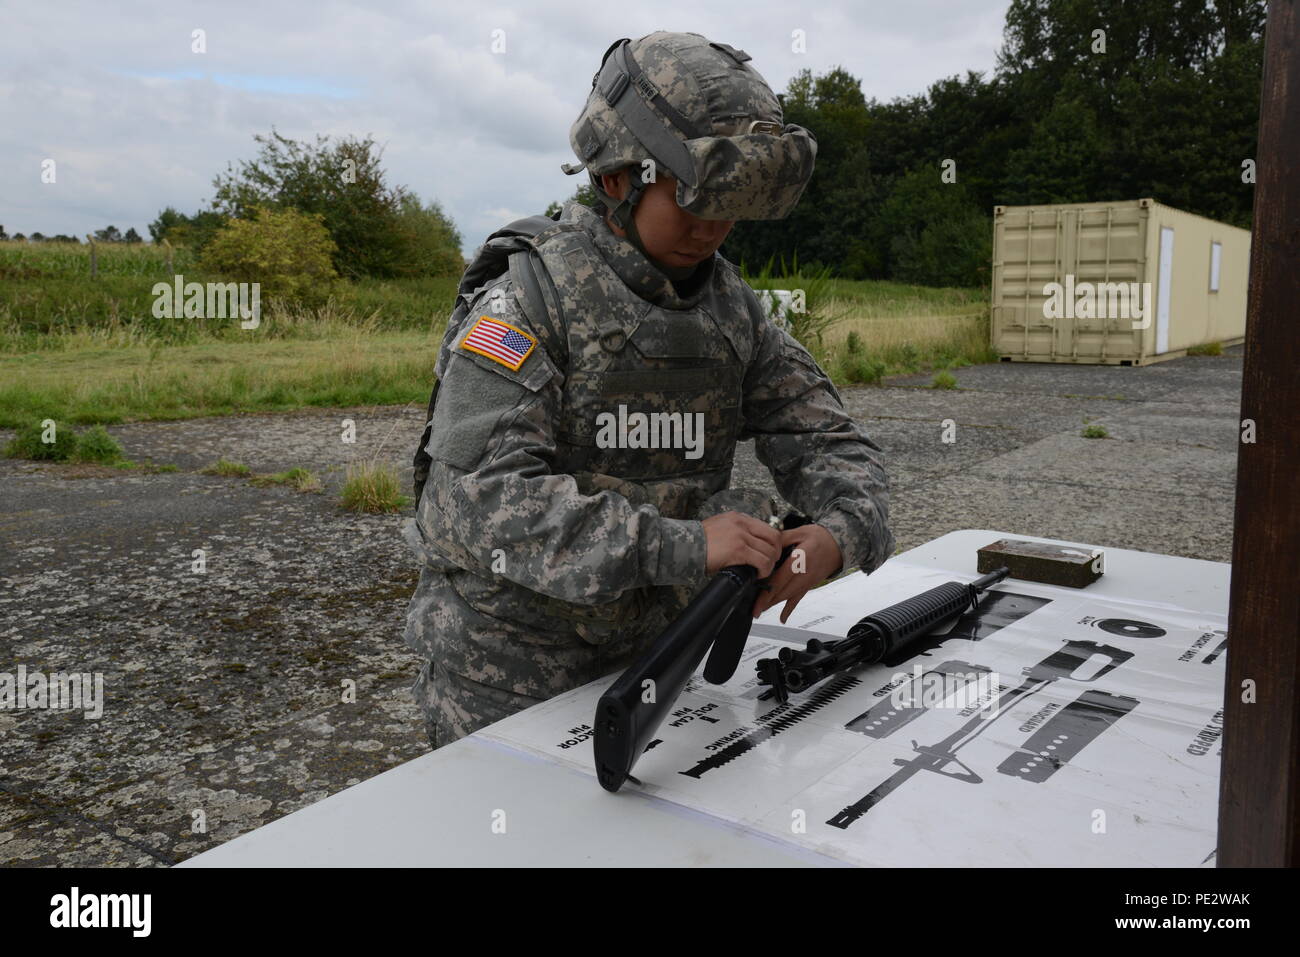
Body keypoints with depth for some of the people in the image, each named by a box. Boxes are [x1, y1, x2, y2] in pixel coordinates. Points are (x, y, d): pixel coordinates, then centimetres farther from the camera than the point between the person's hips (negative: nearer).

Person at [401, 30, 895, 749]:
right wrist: (680, 546, -38)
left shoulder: (732, 307, 0)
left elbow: (827, 442, 1)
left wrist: (838, 534, -22)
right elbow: (472, 501, -31)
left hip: (648, 655, 6)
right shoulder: (528, 301, -19)